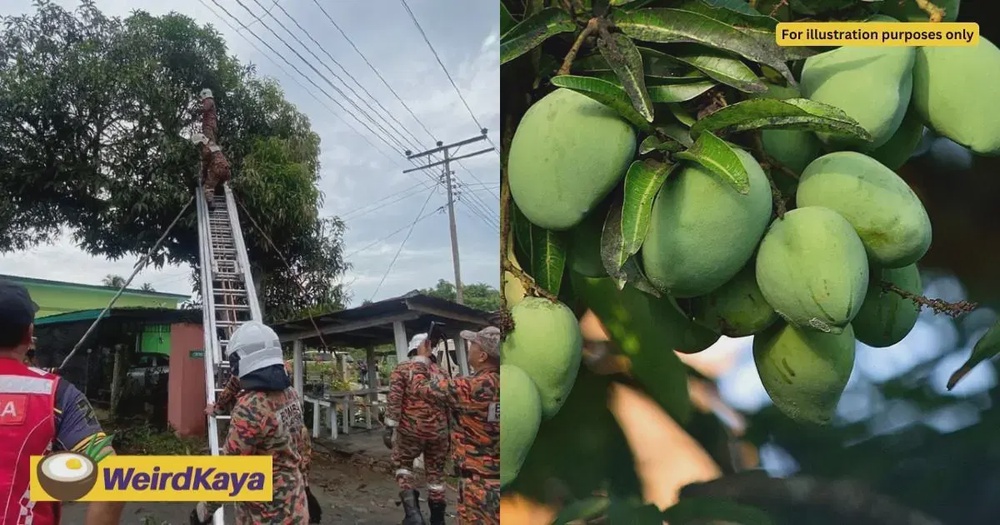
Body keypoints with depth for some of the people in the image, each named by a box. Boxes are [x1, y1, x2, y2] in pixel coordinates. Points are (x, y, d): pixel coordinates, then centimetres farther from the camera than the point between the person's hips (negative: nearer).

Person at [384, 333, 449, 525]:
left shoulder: (402, 370, 0)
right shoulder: (440, 372, 10)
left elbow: (394, 400, -9)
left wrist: (389, 429, -8)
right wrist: (450, 431, 22)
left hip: (411, 430, -3)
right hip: (438, 431, 3)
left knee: (402, 465, 17)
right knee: (436, 473, 15)